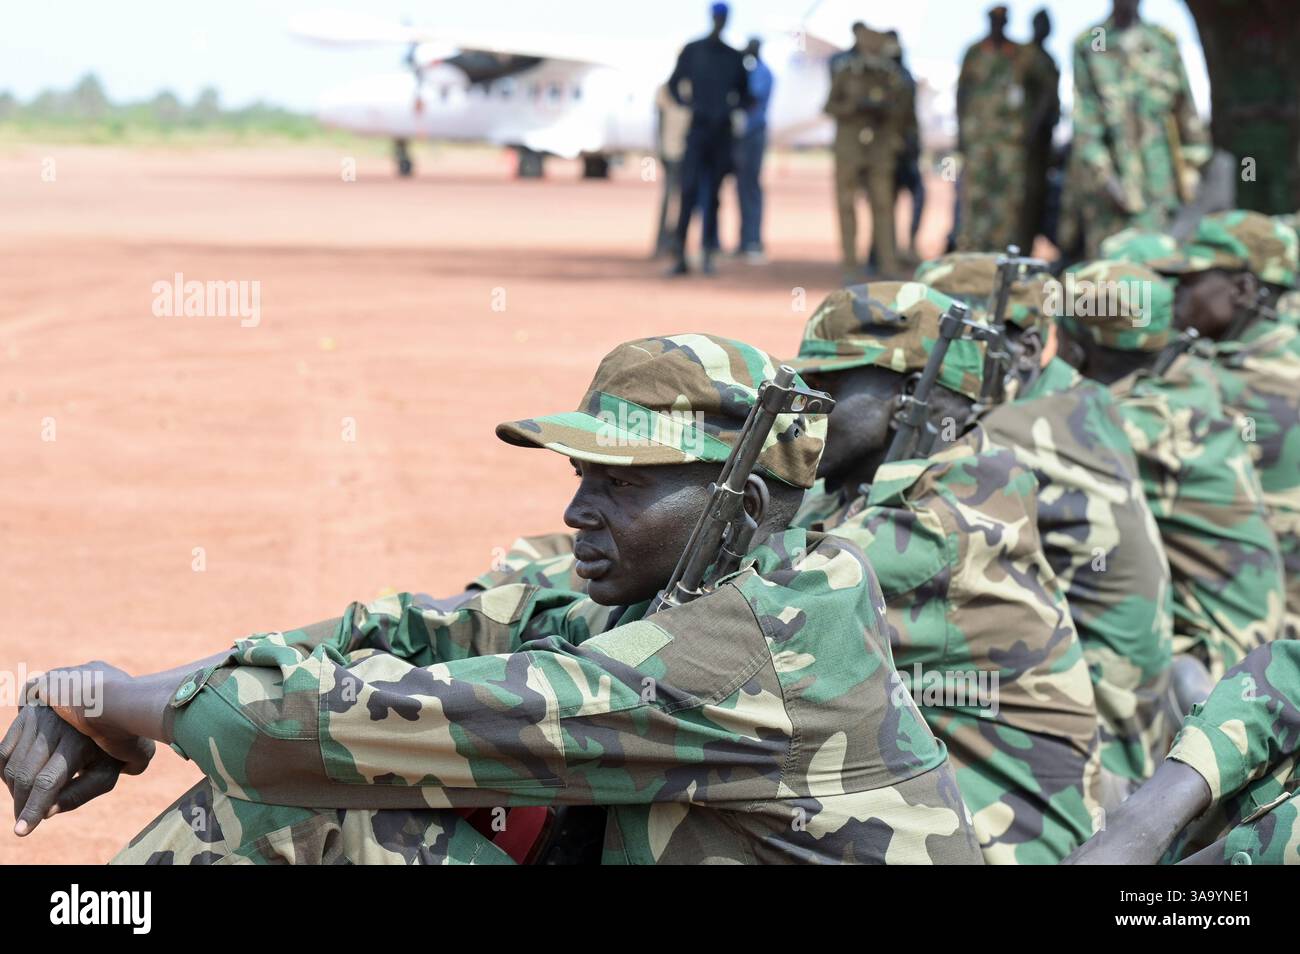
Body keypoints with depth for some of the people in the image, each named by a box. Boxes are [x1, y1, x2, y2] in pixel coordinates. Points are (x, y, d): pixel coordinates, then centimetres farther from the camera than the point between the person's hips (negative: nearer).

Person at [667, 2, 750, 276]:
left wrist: (735, 107, -3)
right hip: (698, 128, -3)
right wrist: (688, 104, -11)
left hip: (723, 131, 3)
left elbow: (744, 94, 18)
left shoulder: (734, 57, 10)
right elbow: (674, 85, 6)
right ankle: (681, 257, -16)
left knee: (713, 195, 4)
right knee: (689, 192, -13)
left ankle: (708, 254, 10)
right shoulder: (692, 51, 2)